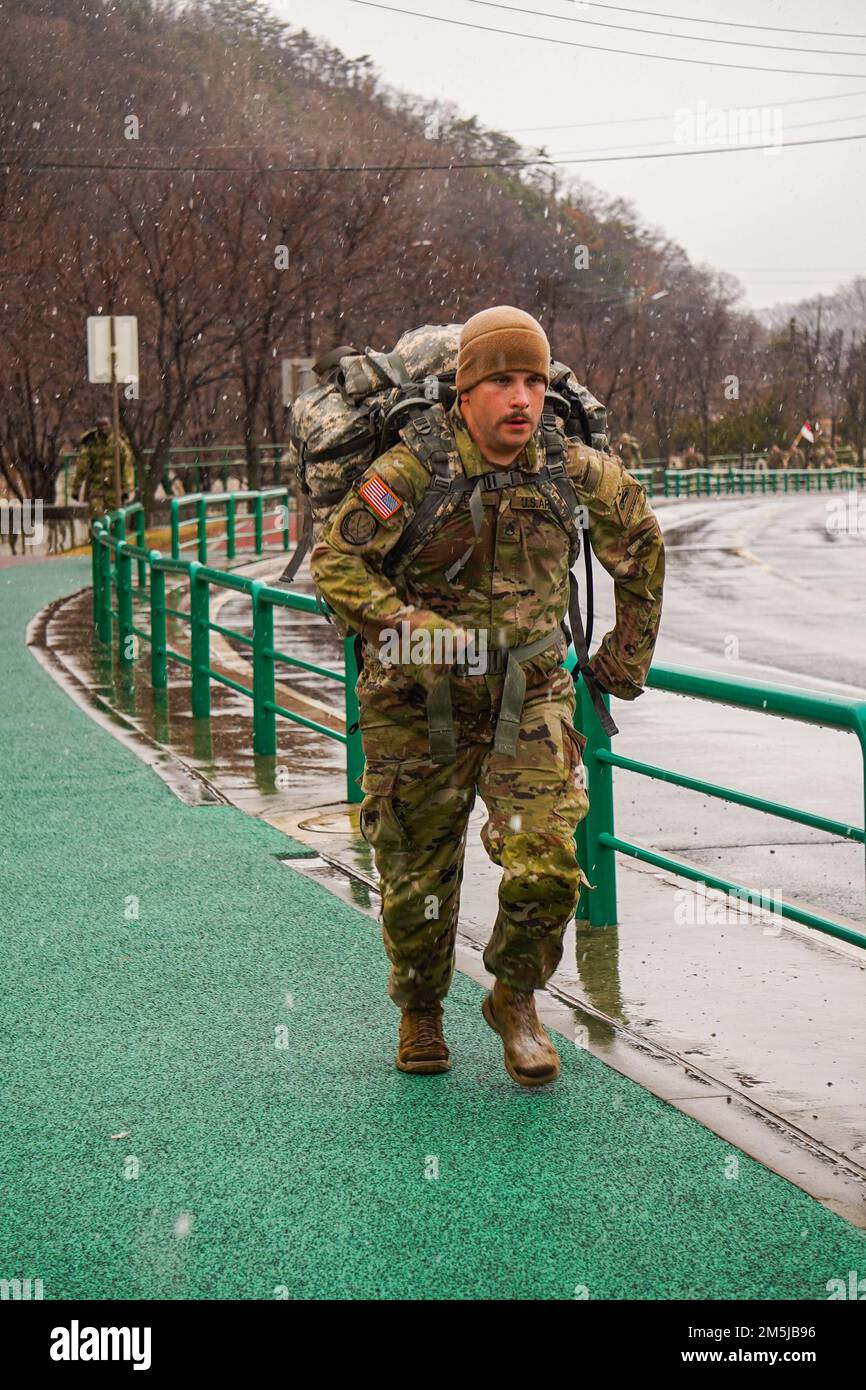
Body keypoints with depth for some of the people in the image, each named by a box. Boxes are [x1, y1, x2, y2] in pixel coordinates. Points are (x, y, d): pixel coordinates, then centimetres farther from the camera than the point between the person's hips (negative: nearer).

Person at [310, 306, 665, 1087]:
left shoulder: (573, 471, -3)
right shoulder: (413, 470, -15)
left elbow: (639, 536, 16)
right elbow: (335, 561, -12)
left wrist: (628, 651, 18)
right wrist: (412, 629, -25)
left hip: (529, 695, 2)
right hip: (420, 702, -2)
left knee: (547, 864, -13)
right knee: (418, 877, 9)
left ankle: (515, 1002, 16)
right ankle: (420, 1012, 37)